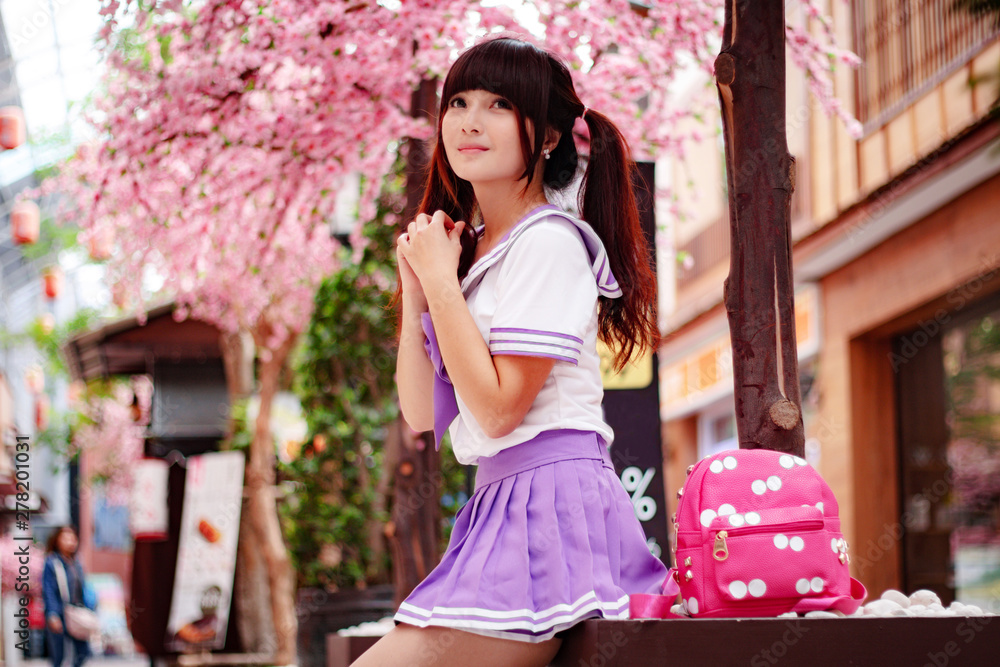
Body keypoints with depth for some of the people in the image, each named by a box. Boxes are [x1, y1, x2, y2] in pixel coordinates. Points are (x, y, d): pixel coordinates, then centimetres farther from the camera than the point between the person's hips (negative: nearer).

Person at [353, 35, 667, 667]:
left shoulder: (548, 242, -10)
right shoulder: (471, 246, 16)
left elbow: (497, 408, -17)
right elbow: (422, 419, 13)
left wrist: (442, 280, -11)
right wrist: (415, 290, 3)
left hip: (549, 497, -9)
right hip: (499, 500, 9)